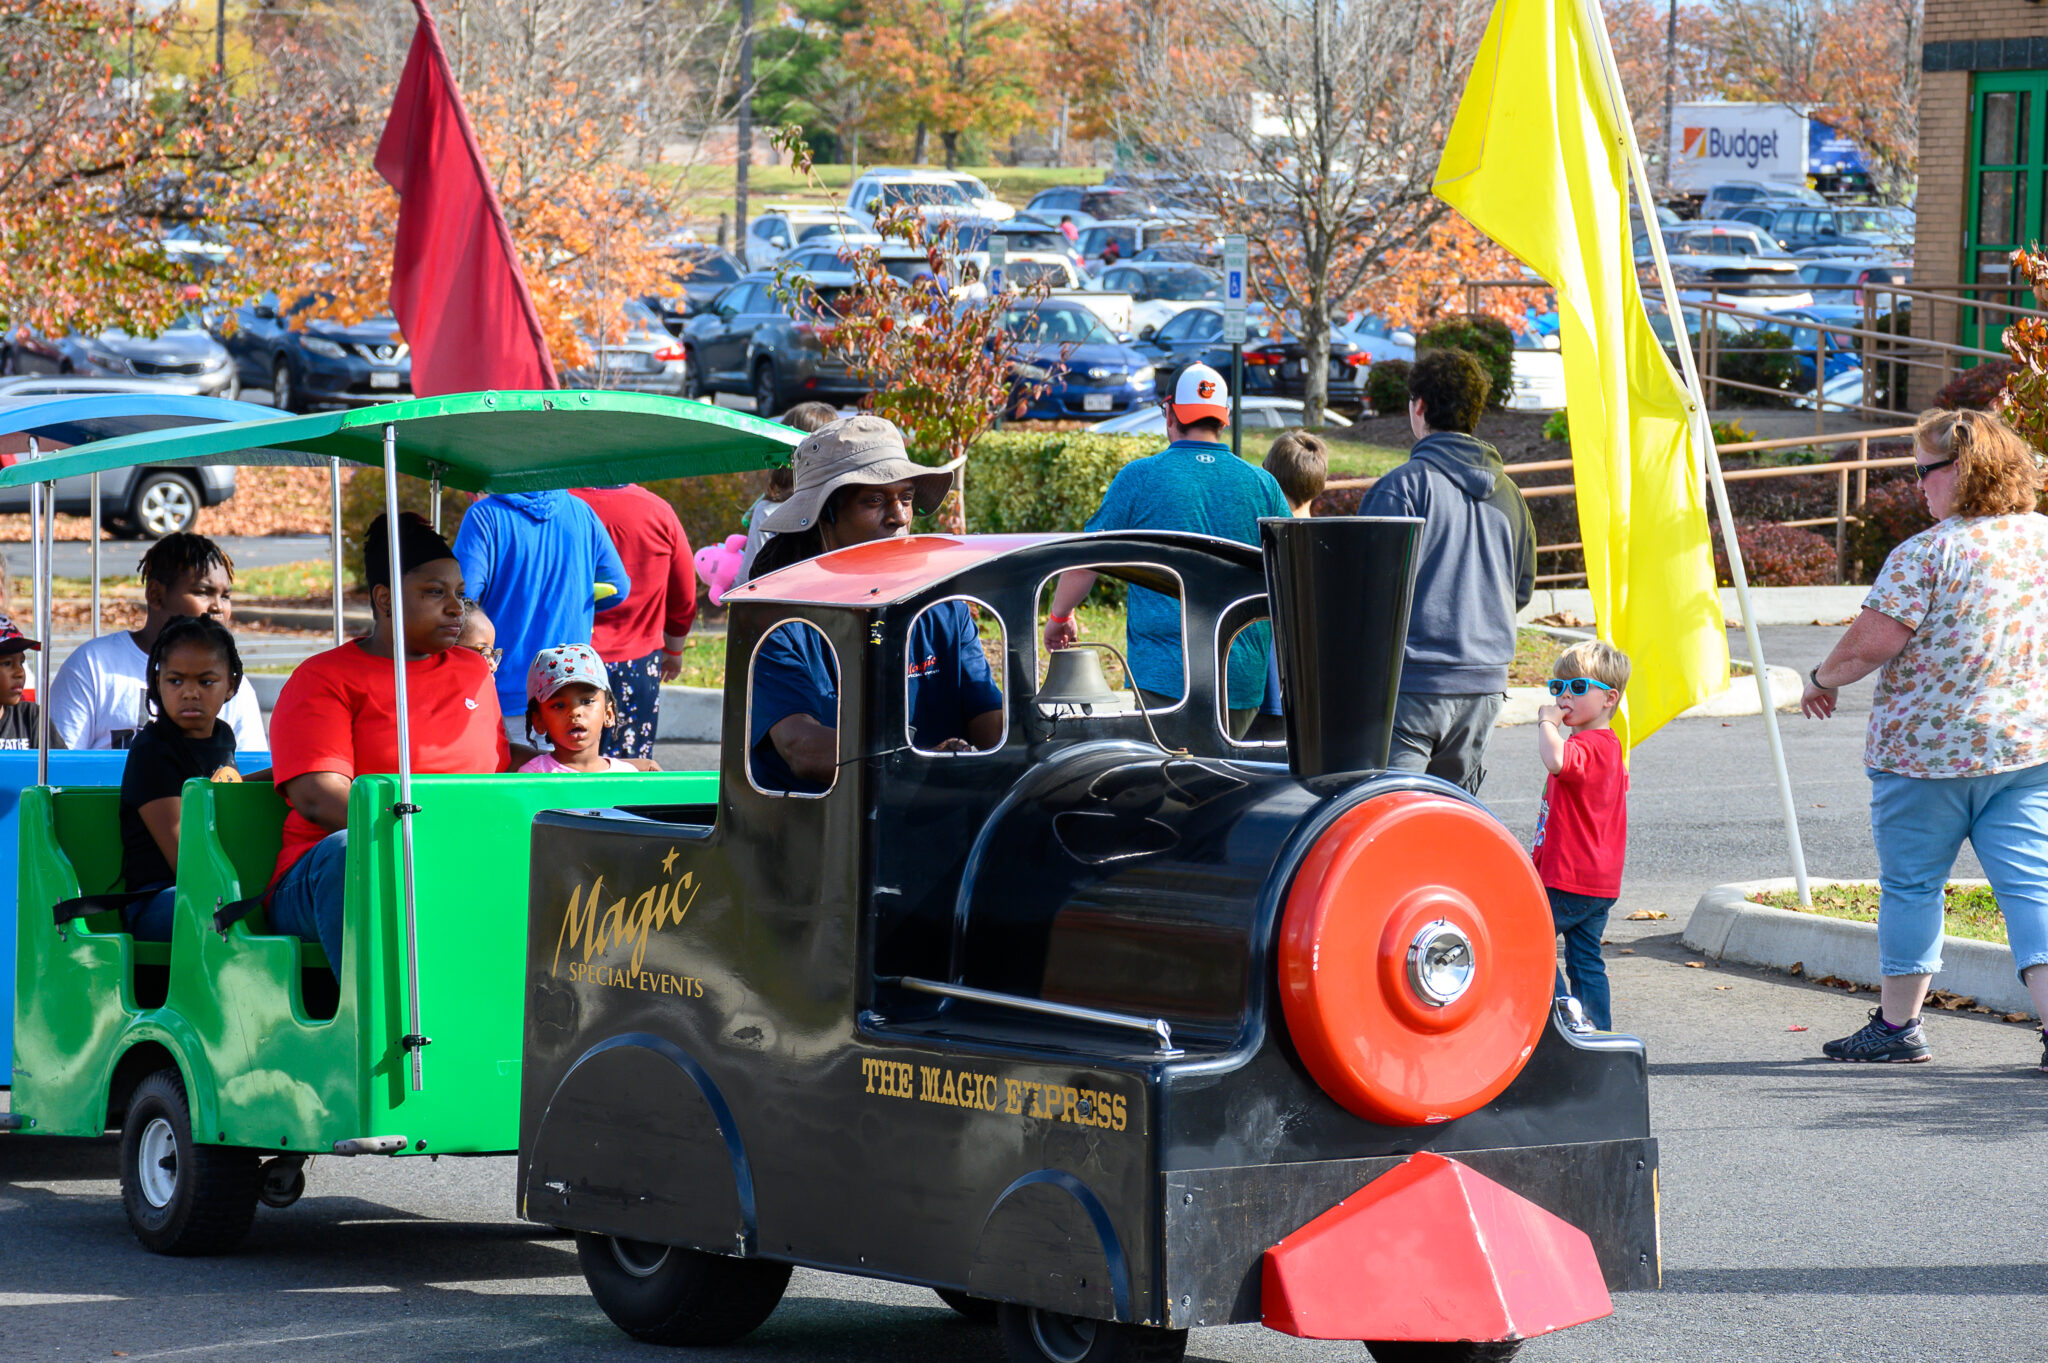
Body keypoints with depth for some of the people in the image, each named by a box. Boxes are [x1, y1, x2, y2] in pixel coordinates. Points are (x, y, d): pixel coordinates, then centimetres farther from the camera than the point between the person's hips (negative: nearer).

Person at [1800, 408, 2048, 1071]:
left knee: (1910, 883, 9)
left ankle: (1897, 1024, 17)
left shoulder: (1927, 552, -13)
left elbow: (1872, 642, -14)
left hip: (1926, 745, -4)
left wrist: (1822, 679, 4)